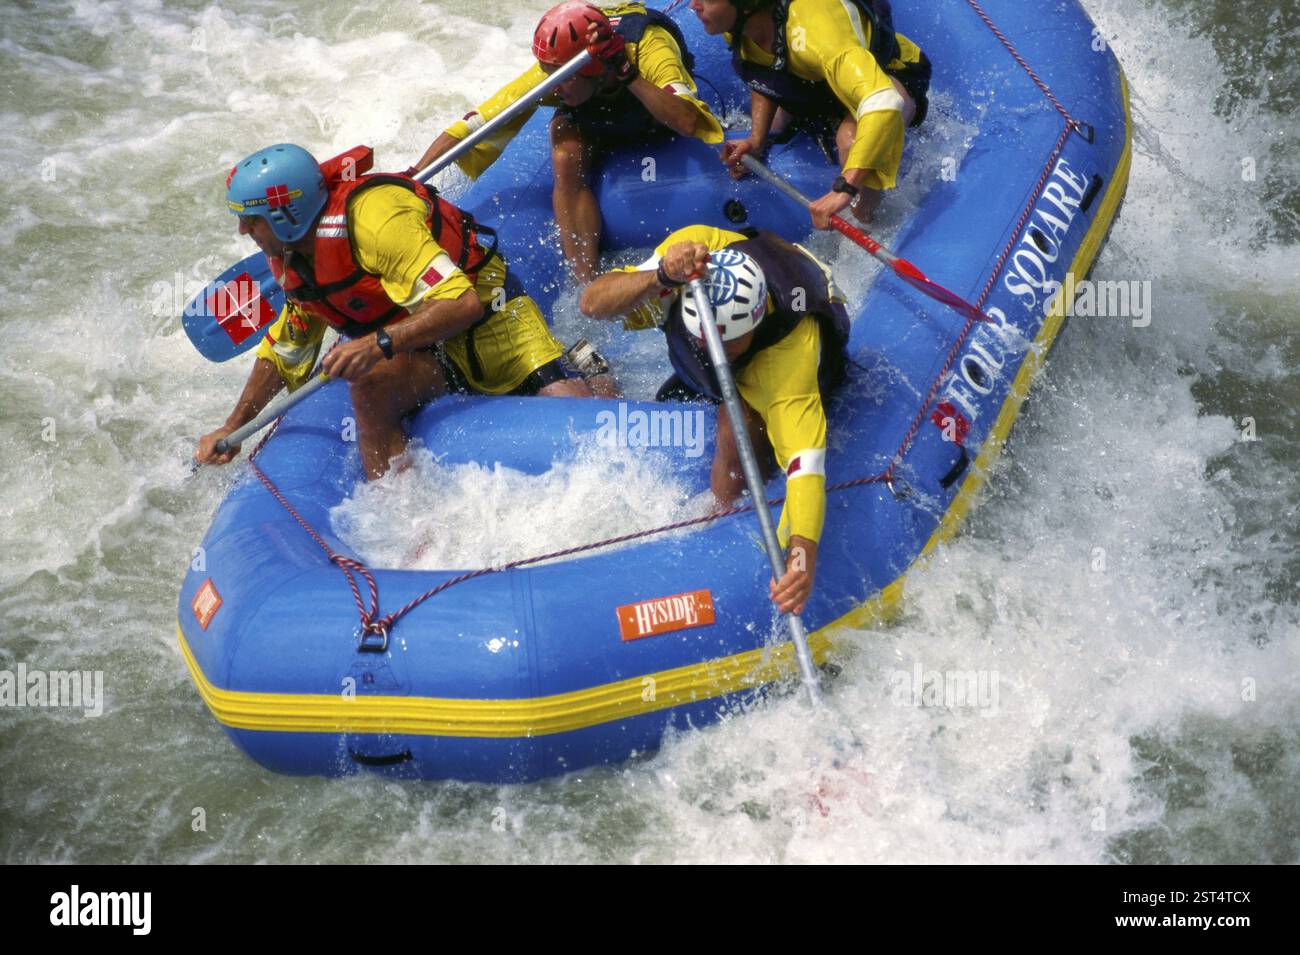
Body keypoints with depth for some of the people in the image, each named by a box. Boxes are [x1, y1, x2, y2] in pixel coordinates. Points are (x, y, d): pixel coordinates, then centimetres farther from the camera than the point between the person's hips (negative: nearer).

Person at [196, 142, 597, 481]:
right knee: (369, 385, -28)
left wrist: (379, 345, -41)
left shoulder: (371, 219, -26)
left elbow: (463, 304, -33)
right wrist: (232, 430, 16)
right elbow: (281, 355, 21)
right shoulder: (294, 265, 4)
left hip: (492, 318, -6)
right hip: (430, 353, 6)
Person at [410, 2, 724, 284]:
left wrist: (627, 74, -56)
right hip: (587, 122, -2)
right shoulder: (549, 74, -34)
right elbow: (469, 129, -33)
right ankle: (588, 286, -30)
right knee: (567, 159, -29)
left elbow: (686, 122, -53)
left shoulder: (650, 46, -40)